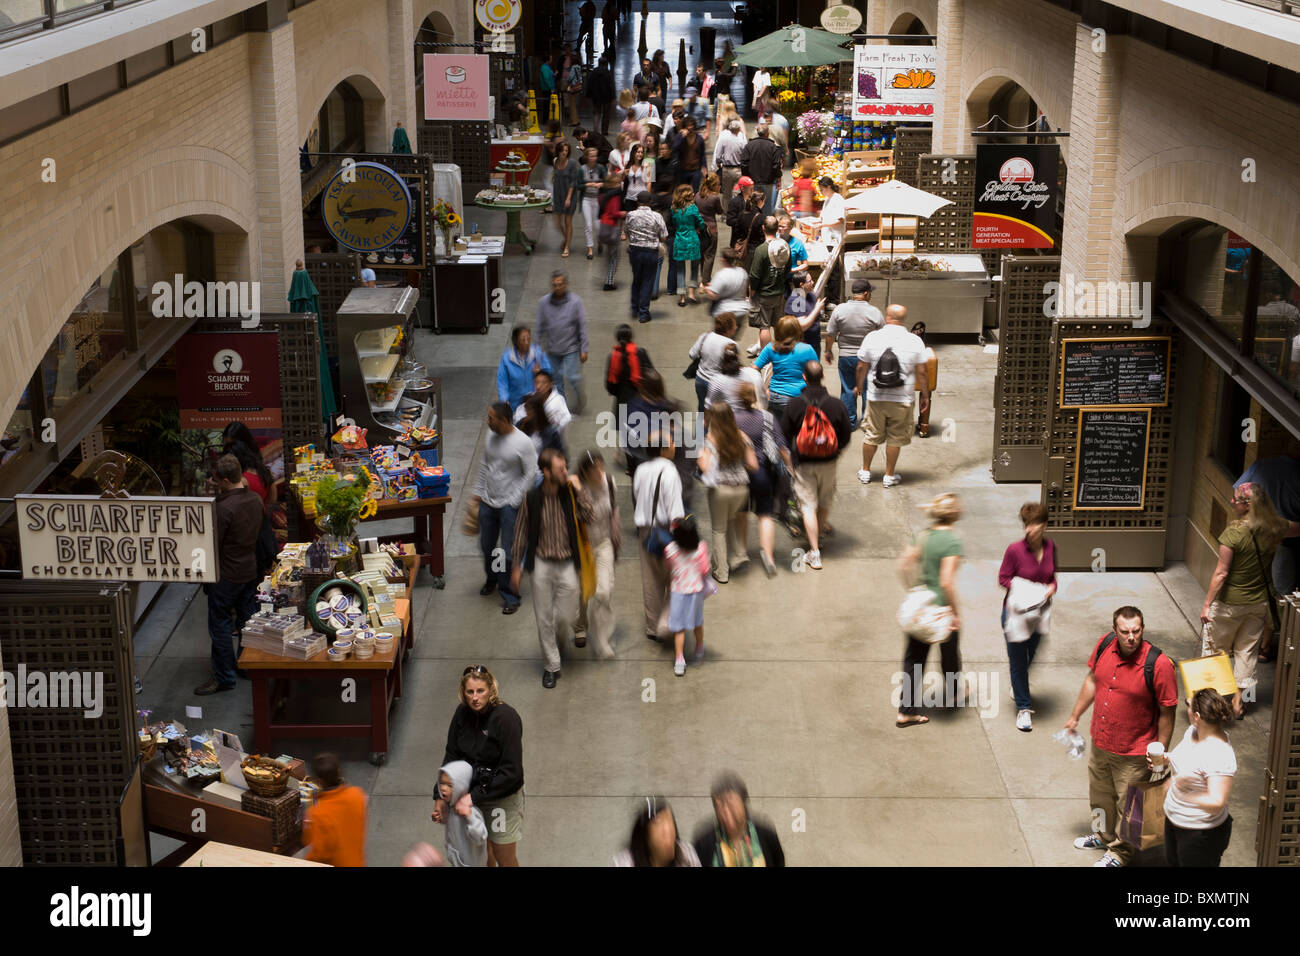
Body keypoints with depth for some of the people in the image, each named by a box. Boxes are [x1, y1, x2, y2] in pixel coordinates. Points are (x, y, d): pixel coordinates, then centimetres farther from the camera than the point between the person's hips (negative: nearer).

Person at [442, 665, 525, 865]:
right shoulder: (463, 713, -8)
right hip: (472, 793, 5)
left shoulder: (506, 717, -26)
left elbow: (511, 771, -26)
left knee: (505, 859, 10)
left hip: (502, 798, -5)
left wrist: (474, 796, -25)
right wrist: (441, 797, -10)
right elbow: (451, 756, -1)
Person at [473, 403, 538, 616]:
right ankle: (492, 579, 44)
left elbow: (531, 475, -13)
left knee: (508, 553, -5)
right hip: (488, 502, 6)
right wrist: (478, 492, 15)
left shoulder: (523, 443, -17)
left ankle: (510, 596, 7)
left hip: (509, 505, -6)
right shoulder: (490, 436, 2)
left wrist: (514, 501, -15)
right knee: (486, 547, 18)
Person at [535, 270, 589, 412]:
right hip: (552, 349, 3)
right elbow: (540, 327, 3)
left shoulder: (575, 301, -13)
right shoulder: (544, 302, -8)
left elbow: (582, 326, -7)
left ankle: (580, 402, 22)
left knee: (573, 378, -5)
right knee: (557, 378, 12)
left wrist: (584, 349, -7)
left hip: (571, 348, -3)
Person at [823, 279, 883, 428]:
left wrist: (828, 351, 13)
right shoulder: (875, 312, -11)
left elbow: (830, 334, -3)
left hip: (845, 356, 1)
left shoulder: (839, 309, -9)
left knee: (847, 389, 12)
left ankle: (849, 421, 18)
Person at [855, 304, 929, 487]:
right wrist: (925, 395, 8)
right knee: (895, 438, 11)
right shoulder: (915, 342, -8)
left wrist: (859, 386, 18)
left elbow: (862, 367, 1)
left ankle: (865, 472, 27)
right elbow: (921, 372, -5)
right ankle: (889, 475, 19)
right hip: (902, 400, -1)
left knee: (871, 435, 15)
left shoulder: (872, 337, -7)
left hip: (875, 397, 1)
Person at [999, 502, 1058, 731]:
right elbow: (1003, 578, -10)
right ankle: (1023, 708, 17)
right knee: (1018, 660, 4)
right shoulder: (1015, 549, -20)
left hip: (1040, 611, 5)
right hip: (1016, 611, -4)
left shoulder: (1050, 547, -6)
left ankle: (1017, 686, 52)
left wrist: (1052, 587, -10)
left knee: (1029, 656, 21)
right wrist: (1022, 589, -25)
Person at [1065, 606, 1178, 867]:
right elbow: (1092, 680, 8)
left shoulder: (1159, 665, -26)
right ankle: (1103, 835, 52)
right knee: (1100, 794, 27)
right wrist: (1075, 716, 15)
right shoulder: (1105, 645, -10)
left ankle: (1120, 851, 37)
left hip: (1134, 752, -6)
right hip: (1100, 743, 6)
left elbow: (1167, 713, -17)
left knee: (1127, 805, 13)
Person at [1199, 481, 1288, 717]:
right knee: (1247, 651, 17)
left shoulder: (1233, 533, -24)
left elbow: (1221, 574, -21)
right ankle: (1239, 699, 25)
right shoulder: (1274, 530, -8)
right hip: (1259, 602, 5)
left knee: (1214, 648, 13)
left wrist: (1207, 604, -14)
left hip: (1229, 602, -5)